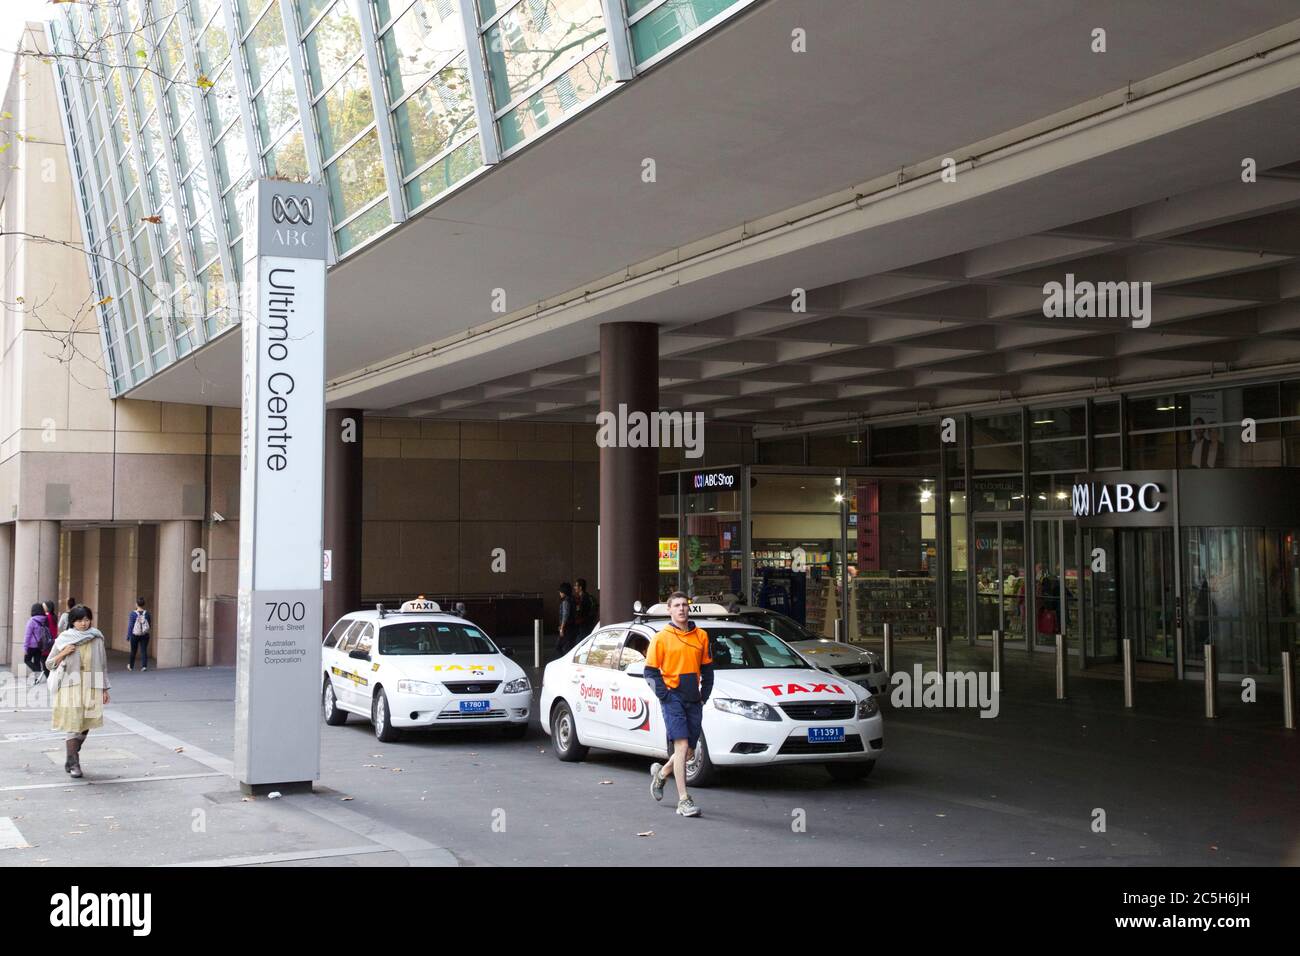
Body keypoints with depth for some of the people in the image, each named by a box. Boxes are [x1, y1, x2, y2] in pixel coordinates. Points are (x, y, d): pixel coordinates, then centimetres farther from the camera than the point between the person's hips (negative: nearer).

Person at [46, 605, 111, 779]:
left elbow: (103, 664, 9)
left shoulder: (97, 639, 6)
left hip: (91, 688, 2)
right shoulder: (64, 639, 1)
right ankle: (74, 763, -1)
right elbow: (50, 663, 7)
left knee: (85, 725, 7)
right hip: (71, 686, -2)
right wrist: (63, 653, -11)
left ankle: (71, 759, 27)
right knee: (73, 724, -8)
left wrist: (105, 689, 8)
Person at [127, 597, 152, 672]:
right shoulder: (147, 613, -5)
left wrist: (128, 635, 0)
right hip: (145, 635, 1)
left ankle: (131, 666, 29)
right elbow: (150, 625, 4)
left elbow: (130, 625, -8)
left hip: (135, 635, -1)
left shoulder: (133, 613, -11)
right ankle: (144, 666, -12)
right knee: (144, 651, 2)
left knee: (133, 651, 14)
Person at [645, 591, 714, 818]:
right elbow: (650, 671, 0)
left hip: (694, 700, 5)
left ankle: (661, 773, 40)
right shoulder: (661, 638, -1)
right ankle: (683, 801, -13)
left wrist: (704, 695, 8)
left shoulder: (701, 636, 10)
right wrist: (664, 695, -9)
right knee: (681, 746, -14)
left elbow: (707, 669, 17)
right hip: (673, 698, -5)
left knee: (689, 752, 11)